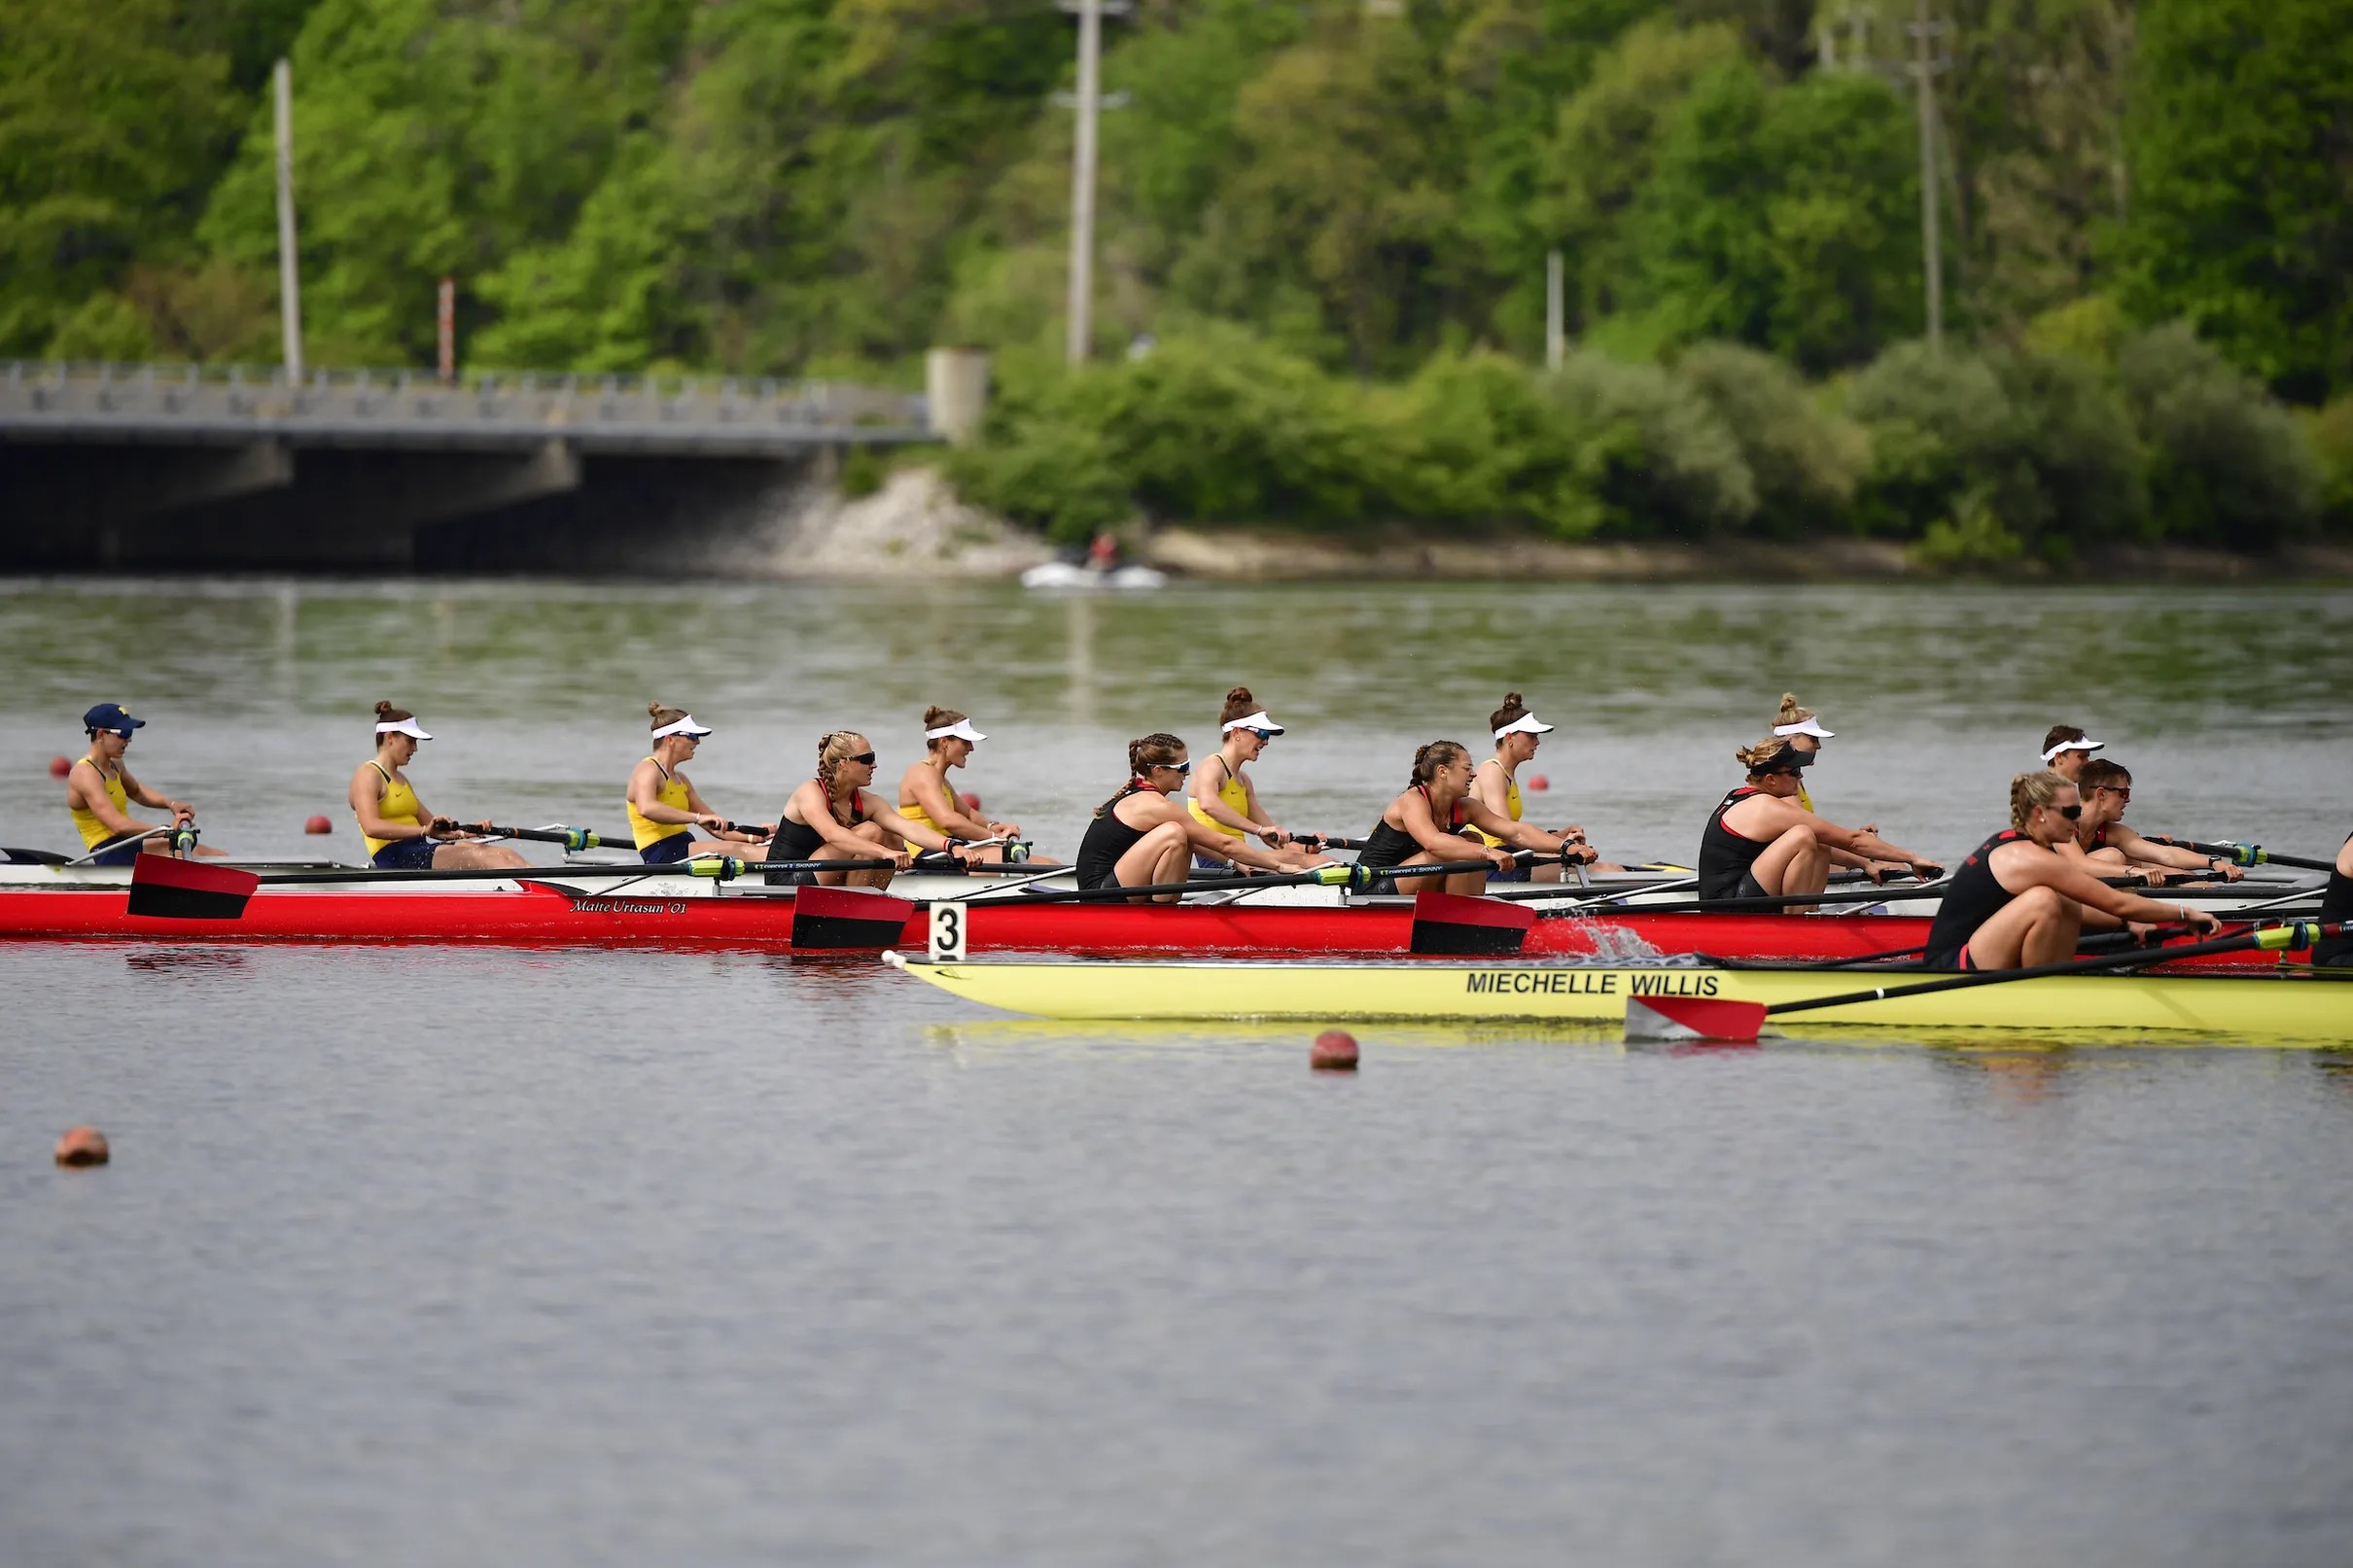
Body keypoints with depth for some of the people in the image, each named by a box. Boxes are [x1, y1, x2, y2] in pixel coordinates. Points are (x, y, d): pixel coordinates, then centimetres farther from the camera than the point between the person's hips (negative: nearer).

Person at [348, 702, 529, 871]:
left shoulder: (400, 780, 25)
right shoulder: (368, 775, -4)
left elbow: (433, 827, 21)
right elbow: (371, 827, -21)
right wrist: (424, 830, -29)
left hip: (420, 851, 9)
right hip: (395, 858, -9)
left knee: (505, 855, -11)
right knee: (485, 858, -25)